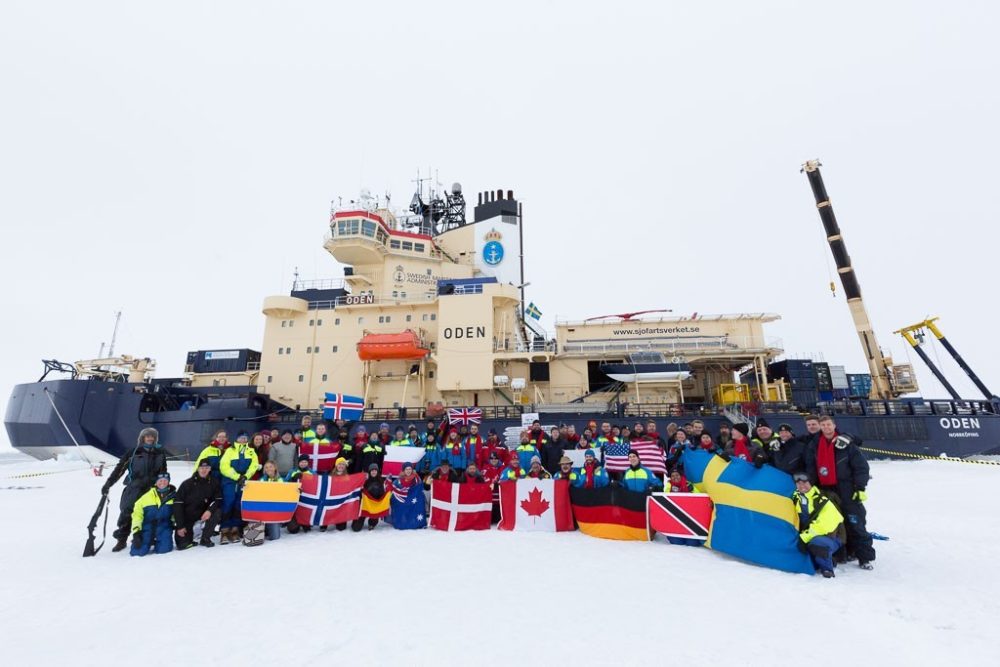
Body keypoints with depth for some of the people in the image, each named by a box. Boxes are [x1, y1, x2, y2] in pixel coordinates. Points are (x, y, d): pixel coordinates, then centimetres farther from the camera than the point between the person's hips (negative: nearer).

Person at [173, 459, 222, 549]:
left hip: (204, 513, 2)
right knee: (182, 543, -13)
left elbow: (218, 500, -9)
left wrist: (210, 510, -30)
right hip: (187, 515, -2)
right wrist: (180, 526, -15)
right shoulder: (187, 483, -12)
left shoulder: (214, 483, -8)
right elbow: (177, 504, -12)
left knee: (217, 512, -27)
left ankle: (205, 538, -11)